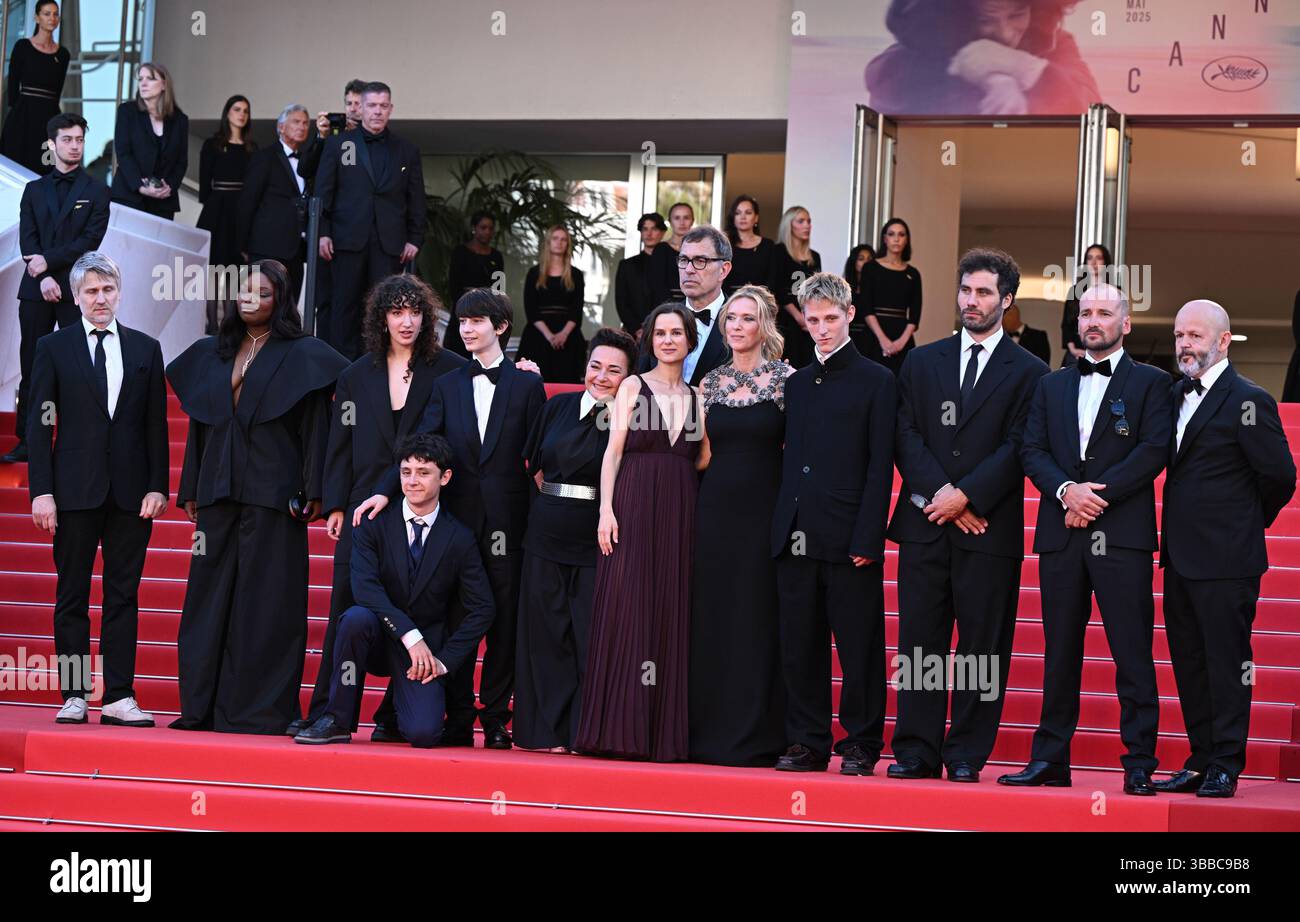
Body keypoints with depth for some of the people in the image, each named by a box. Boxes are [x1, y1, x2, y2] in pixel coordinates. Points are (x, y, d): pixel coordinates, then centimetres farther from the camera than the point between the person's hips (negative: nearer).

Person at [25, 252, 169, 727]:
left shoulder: (146, 349, 10)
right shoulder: (53, 348, 4)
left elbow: (156, 424, 9)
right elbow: (39, 424, 1)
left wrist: (157, 486, 0)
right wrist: (41, 491, -7)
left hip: (131, 492, 2)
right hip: (74, 489, -1)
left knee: (124, 595, 2)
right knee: (72, 595, 3)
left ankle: (119, 697, 4)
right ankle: (74, 695, 8)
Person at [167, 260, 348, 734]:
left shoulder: (300, 355, 2)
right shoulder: (212, 355, 16)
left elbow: (315, 426, -3)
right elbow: (200, 424, 17)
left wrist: (312, 490, -10)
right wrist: (191, 490, 12)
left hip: (272, 493, -5)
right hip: (219, 490, 5)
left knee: (264, 600, -5)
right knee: (211, 594, 5)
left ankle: (259, 707, -1)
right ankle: (203, 704, 10)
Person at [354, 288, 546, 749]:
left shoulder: (526, 385, 4)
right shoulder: (448, 386, 11)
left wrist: (536, 523, -4)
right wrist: (384, 490, -10)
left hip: (507, 519, -2)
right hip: (458, 517, 2)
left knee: (503, 622, 2)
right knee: (456, 619, 3)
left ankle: (495, 717, 9)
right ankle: (458, 717, 10)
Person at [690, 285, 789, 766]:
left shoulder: (787, 380, -1)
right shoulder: (711, 382, 11)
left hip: (764, 510, -4)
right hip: (714, 509, 4)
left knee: (757, 618, -2)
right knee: (709, 616, 4)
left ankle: (756, 736, 4)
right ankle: (710, 731, 11)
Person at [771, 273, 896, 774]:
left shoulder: (877, 382, 1)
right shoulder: (796, 384, 17)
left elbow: (879, 466, -5)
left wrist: (867, 539, -13)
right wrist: (780, 526, 7)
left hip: (848, 539, -5)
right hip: (796, 538, 5)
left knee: (859, 648, 0)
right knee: (800, 647, 7)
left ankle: (861, 745, 7)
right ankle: (807, 742, 15)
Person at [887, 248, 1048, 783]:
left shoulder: (1029, 372, 4)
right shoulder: (922, 362, 14)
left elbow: (1017, 448, -4)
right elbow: (905, 434, 5)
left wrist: (967, 496, -13)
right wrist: (940, 494, -9)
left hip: (989, 528, -3)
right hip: (924, 522, 3)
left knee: (982, 646, 0)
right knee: (919, 642, 2)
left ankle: (967, 755, 6)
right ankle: (916, 752, 6)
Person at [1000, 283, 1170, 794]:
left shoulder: (1150, 383, 7)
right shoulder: (1051, 385, 18)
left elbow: (1154, 451, -6)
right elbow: (1031, 450, 8)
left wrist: (1095, 494, -13)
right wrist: (1066, 490, -10)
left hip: (1122, 535, -4)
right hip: (1061, 534, 4)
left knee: (1132, 652, -5)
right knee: (1060, 652, 7)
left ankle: (1140, 765, -1)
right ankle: (1050, 760, 12)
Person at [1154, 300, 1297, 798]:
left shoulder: (1249, 401, -10)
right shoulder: (1176, 394, 13)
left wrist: (1244, 524, 5)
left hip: (1225, 558, -8)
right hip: (1180, 556, 8)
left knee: (1227, 660, -2)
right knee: (1188, 662, 12)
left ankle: (1226, 766, 4)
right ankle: (1200, 761, 20)